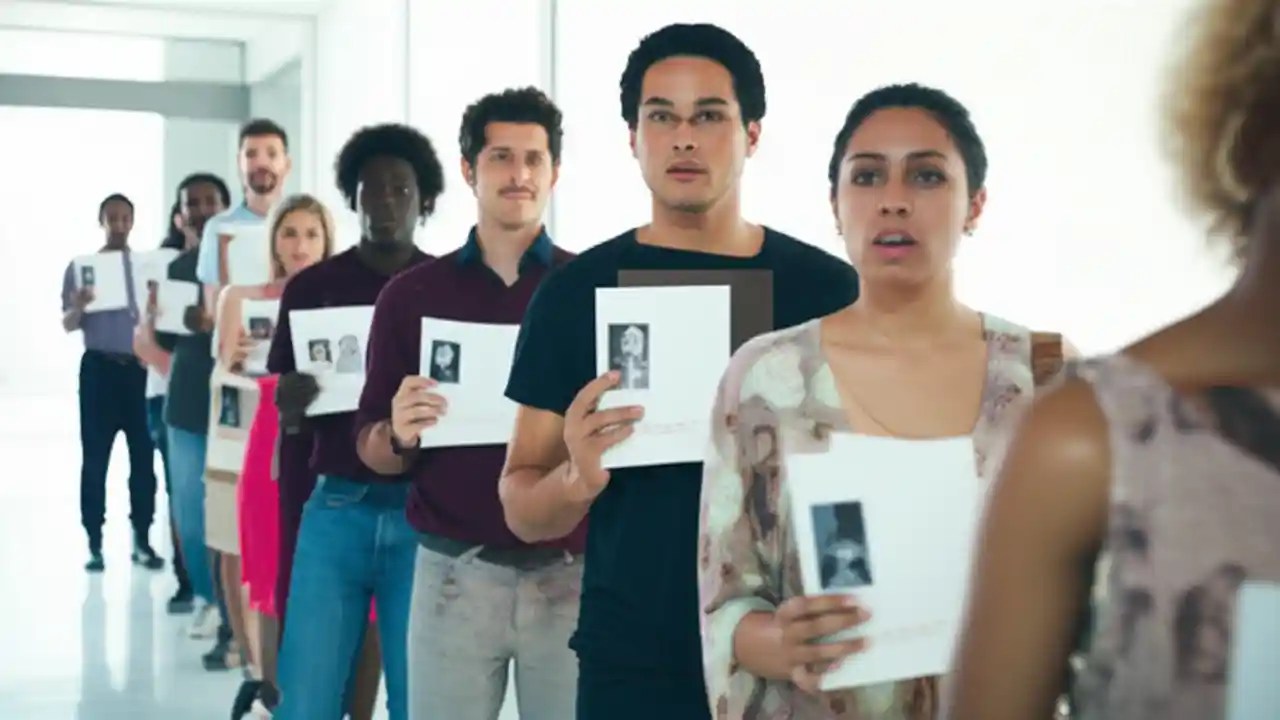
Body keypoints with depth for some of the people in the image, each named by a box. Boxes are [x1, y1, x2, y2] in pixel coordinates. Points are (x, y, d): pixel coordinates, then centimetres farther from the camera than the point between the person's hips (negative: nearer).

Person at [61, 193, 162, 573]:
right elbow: (68, 325, 0)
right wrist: (78, 307, -22)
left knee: (144, 456, 0)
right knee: (95, 459, 0)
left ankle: (142, 540, 7)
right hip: (99, 369, -1)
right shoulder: (81, 266, 4)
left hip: (140, 368, 1)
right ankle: (95, 544, 4)